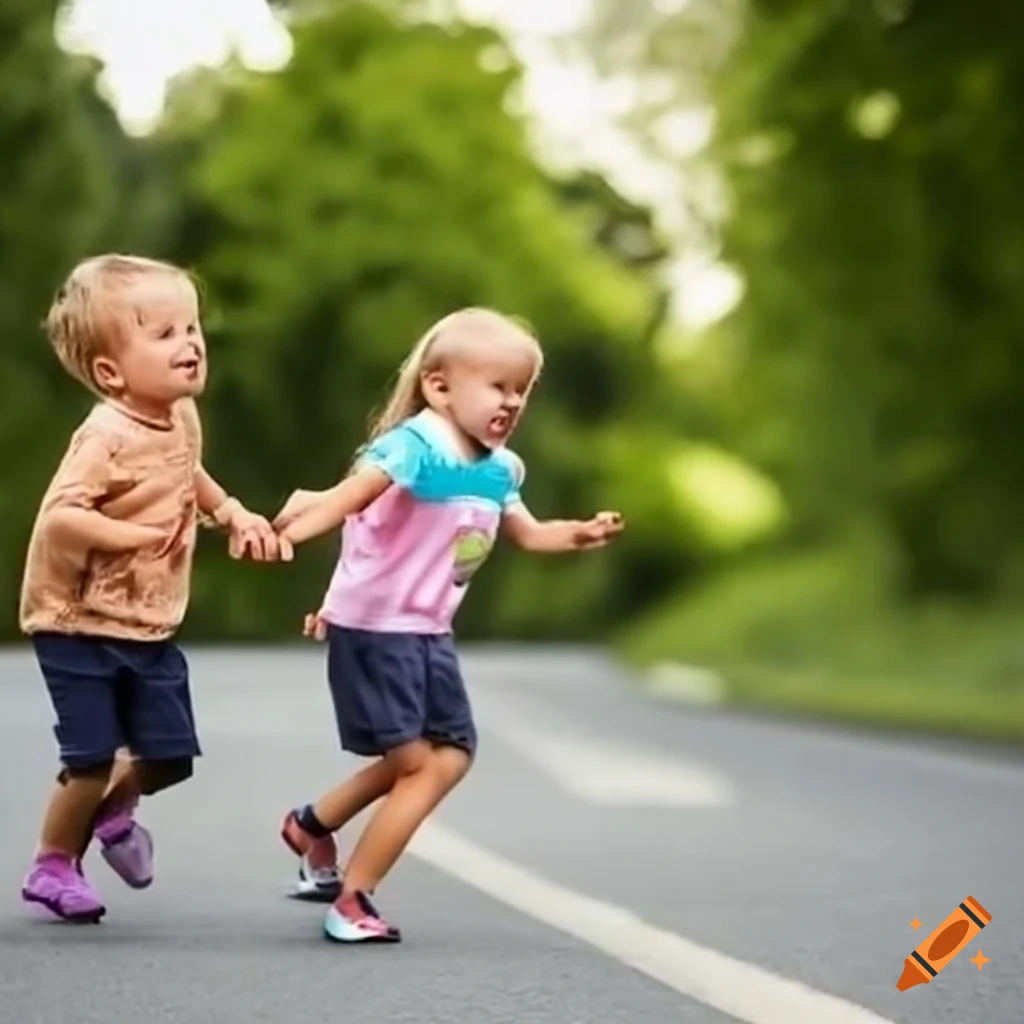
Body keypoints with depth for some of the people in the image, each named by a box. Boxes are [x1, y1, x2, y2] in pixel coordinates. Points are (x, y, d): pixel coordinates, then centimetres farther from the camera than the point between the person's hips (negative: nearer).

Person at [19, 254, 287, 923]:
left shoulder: (183, 419, 1)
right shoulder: (106, 436, -24)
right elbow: (60, 515, -33)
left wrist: (232, 512, 9)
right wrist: (137, 535, -28)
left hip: (150, 627, 7)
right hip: (79, 625, -7)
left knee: (172, 754, 6)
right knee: (93, 760, -5)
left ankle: (115, 809, 38)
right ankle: (53, 867, 19)